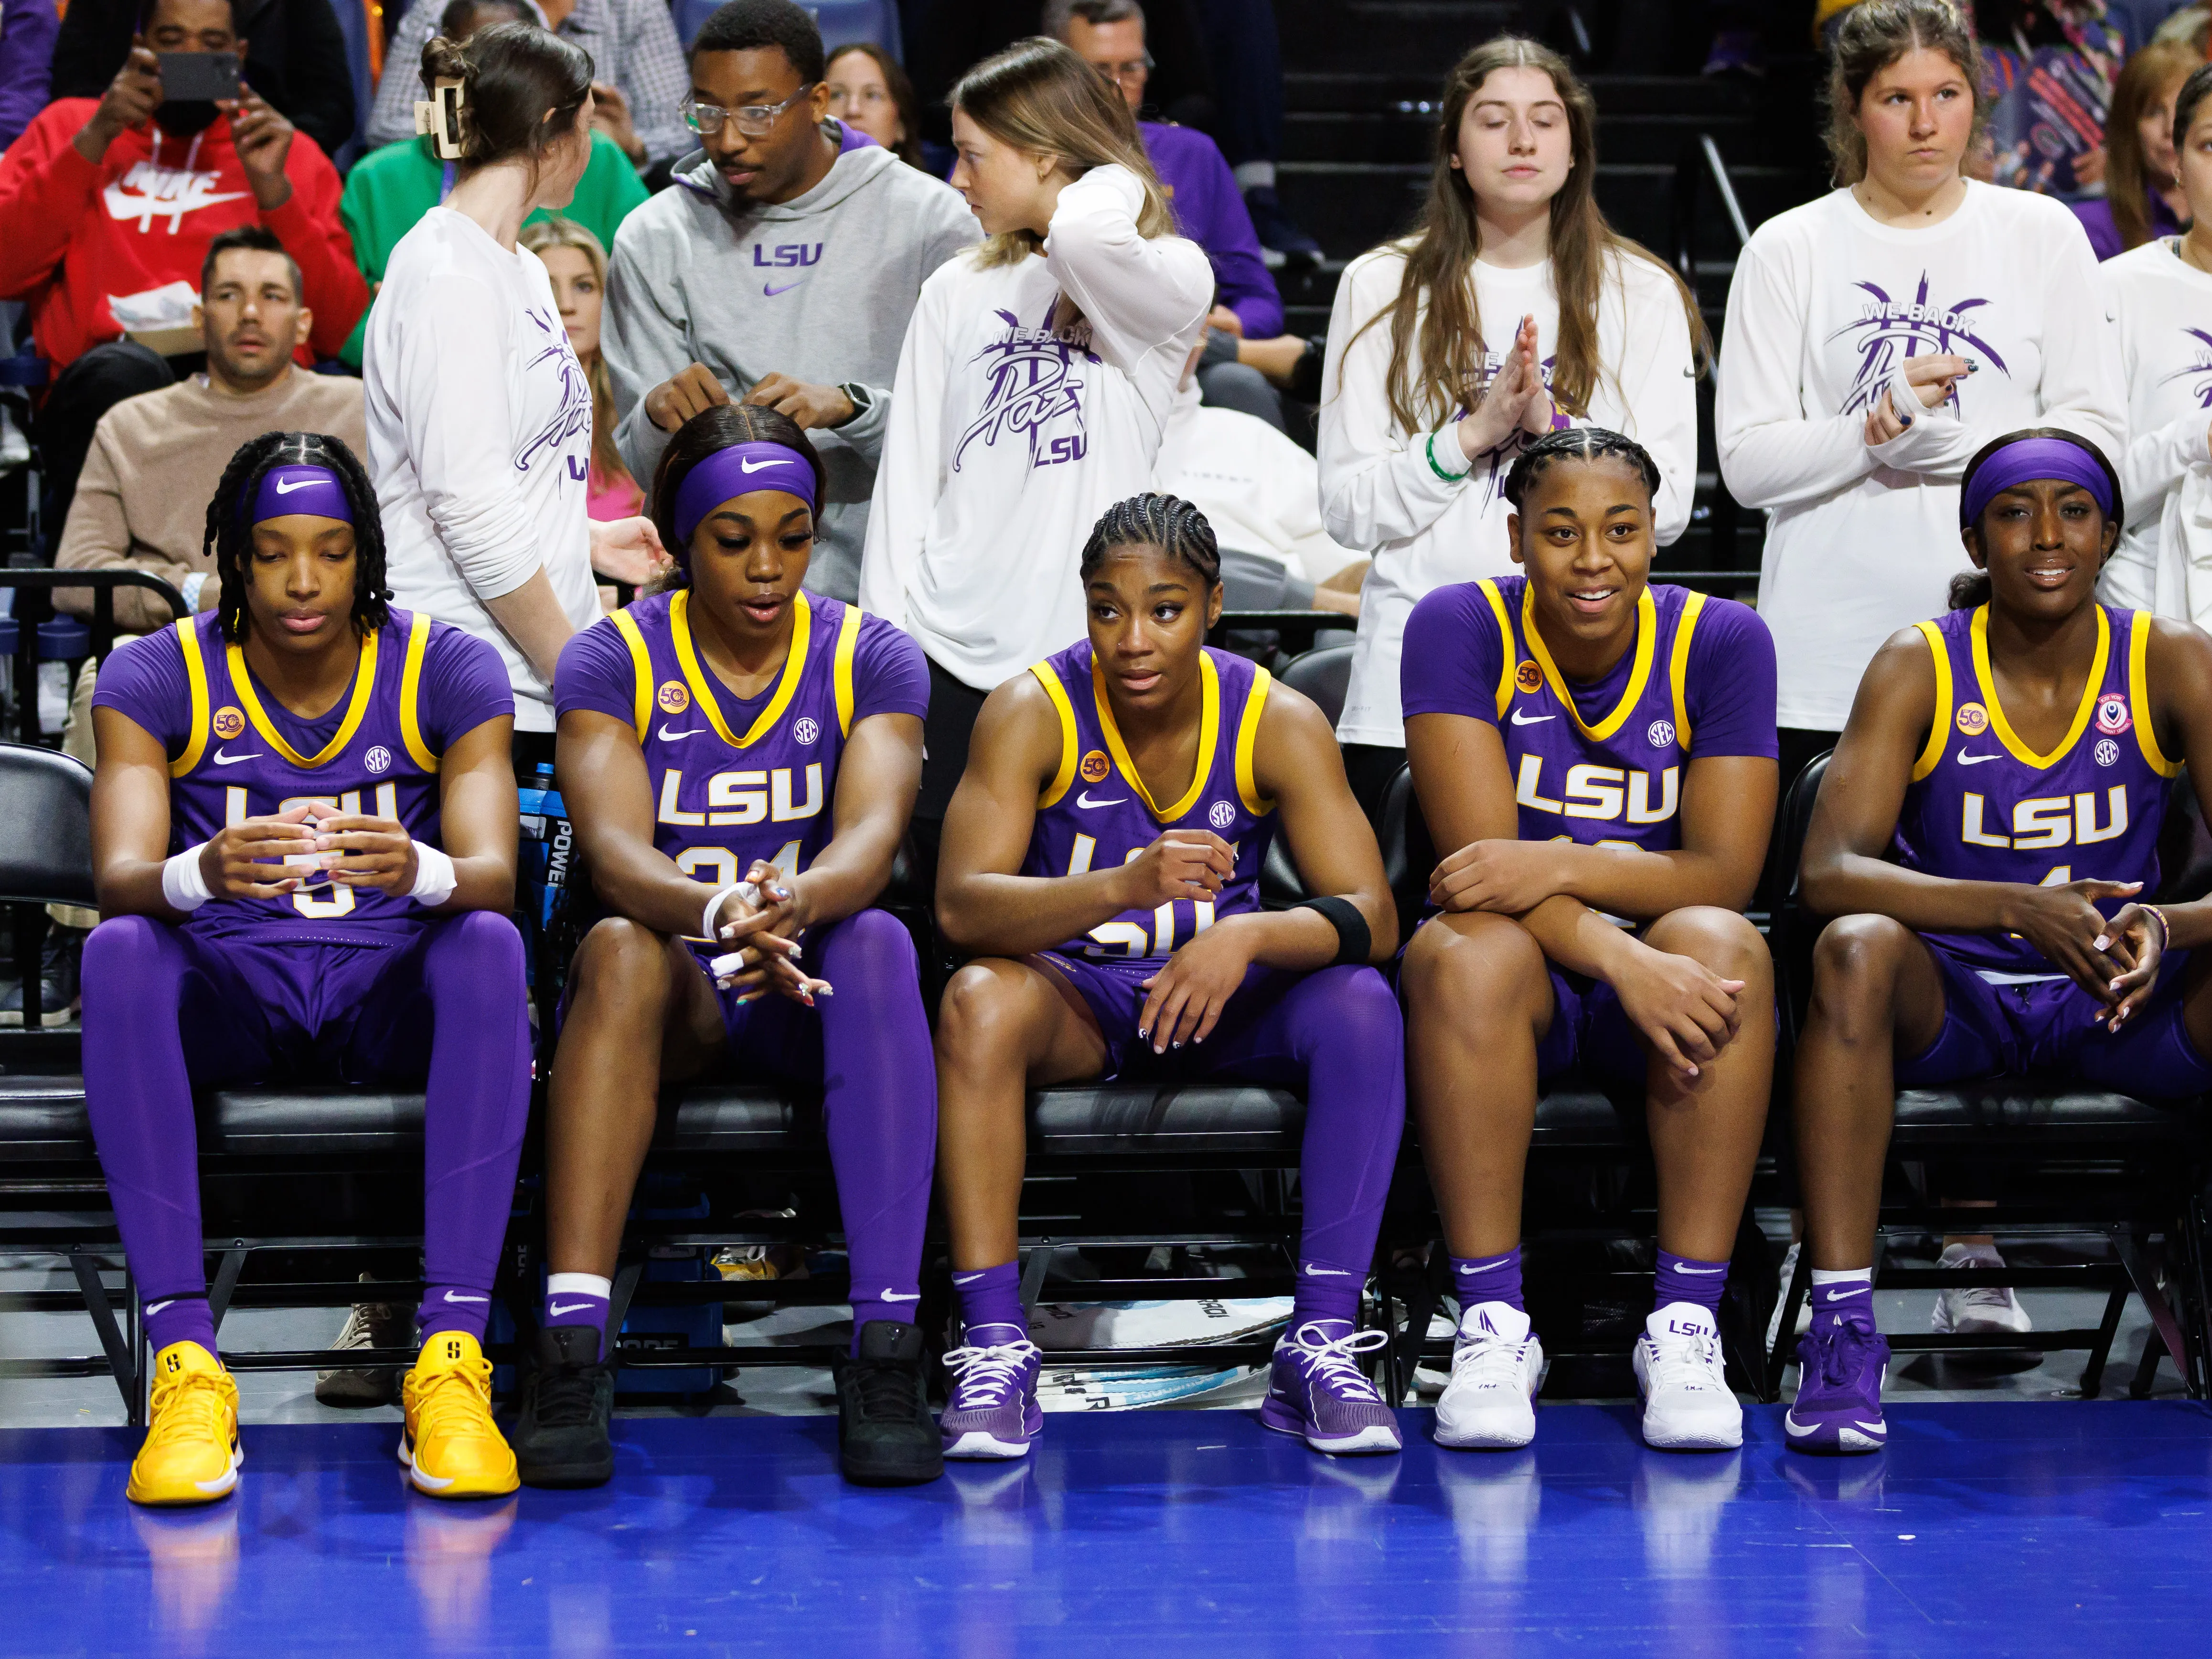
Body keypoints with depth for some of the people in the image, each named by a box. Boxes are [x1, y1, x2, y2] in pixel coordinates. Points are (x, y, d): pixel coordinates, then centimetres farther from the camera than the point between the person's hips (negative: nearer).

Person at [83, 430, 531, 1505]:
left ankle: (451, 1356, -40)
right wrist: (202, 874, -40)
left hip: (393, 991, 0)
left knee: (491, 942, -34)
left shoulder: (448, 670, -1)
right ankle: (184, 1361, -39)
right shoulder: (155, 678, -1)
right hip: (229, 997, 0)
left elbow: (492, 872, -13)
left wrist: (422, 872, -39)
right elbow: (119, 878, -15)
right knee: (118, 950, -33)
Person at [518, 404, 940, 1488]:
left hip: (813, 996, 1)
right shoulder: (611, 660, -1)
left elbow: (872, 832, -17)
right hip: (674, 991, -1)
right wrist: (719, 915, -41)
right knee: (622, 948, -35)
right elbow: (613, 850, -18)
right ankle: (571, 1352, -44)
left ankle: (886, 1348, -41)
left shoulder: (872, 659, 2)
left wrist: (793, 902, -42)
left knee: (879, 940, -34)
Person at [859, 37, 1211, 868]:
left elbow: (1081, 239, -26)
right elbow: (908, 476, 10)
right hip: (953, 655, 4)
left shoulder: (1171, 279, -1)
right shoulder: (957, 292, 13)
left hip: (1092, 659, -4)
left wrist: (1117, 179, -3)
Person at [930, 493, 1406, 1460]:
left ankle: (1322, 1342, -26)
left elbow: (1371, 916, -17)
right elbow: (960, 905, -26)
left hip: (1227, 1007, 2)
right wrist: (1126, 887, -44)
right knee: (979, 999, -34)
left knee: (1361, 1005, -27)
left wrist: (1247, 936, -39)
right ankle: (994, 1345, -33)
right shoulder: (1034, 713, -14)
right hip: (1076, 999, -1)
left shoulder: (1277, 723, -10)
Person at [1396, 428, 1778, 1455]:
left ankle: (1686, 1329, -30)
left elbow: (1725, 872, -9)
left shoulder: (1721, 642, -2)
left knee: (1722, 946, -33)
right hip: (1523, 979, -1)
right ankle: (1492, 1329, -30)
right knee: (1466, 952, -35)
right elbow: (1479, 861, -15)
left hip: (1660, 974, 1)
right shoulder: (1459, 629, -6)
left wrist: (1562, 867, -27)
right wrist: (1622, 957, -32)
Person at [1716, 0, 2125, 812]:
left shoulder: (2043, 233, 9)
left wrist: (1951, 444, -12)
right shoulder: (1789, 250, 5)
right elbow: (1747, 463, -1)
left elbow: (2097, 434, 3)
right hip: (1828, 653, 0)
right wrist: (1874, 430, -17)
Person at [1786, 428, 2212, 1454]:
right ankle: (1841, 1329, -34)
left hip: (2115, 1004, 1)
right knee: (1857, 947, -34)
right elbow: (1830, 872, -19)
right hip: (1952, 998, -1)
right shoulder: (1919, 667, -6)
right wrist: (2021, 909, -35)